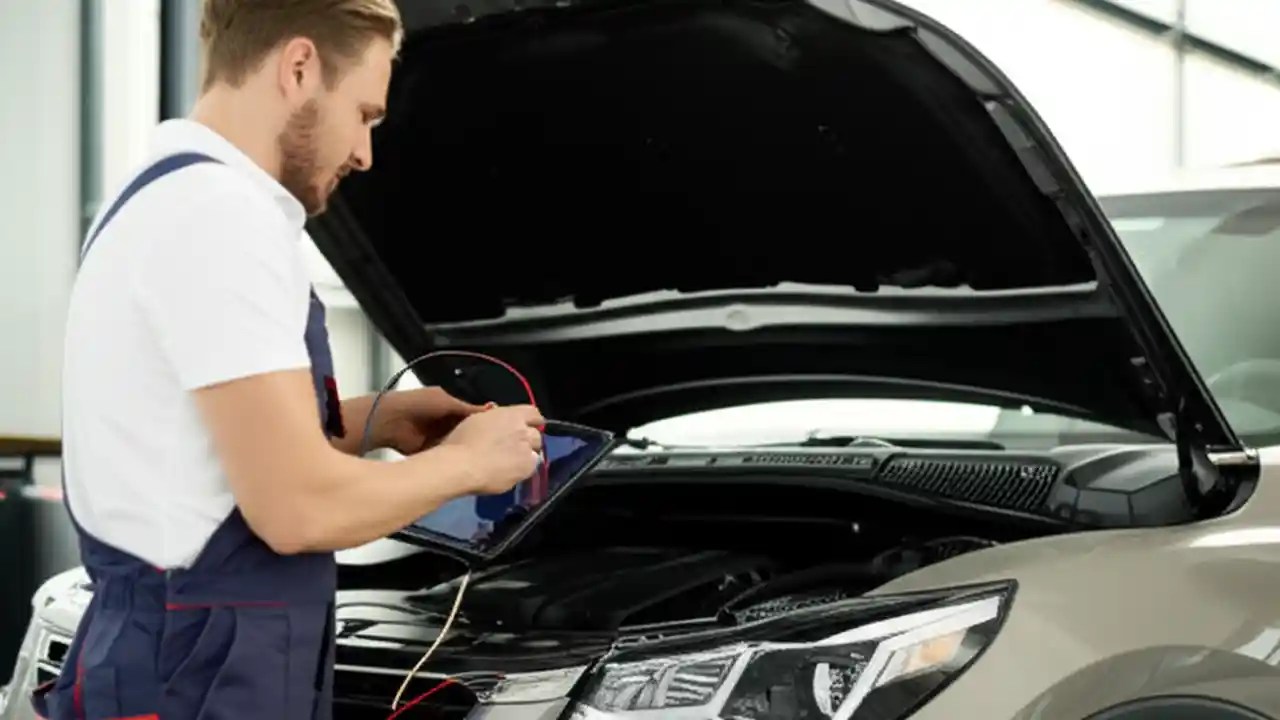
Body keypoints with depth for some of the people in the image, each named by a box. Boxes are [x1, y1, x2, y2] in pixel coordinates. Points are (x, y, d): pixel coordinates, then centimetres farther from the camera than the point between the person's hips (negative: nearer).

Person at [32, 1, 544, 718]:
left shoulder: (167, 199, 15)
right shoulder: (218, 213, -19)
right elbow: (300, 509, -22)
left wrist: (377, 419, 17)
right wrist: (466, 460, -7)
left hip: (178, 662, 10)